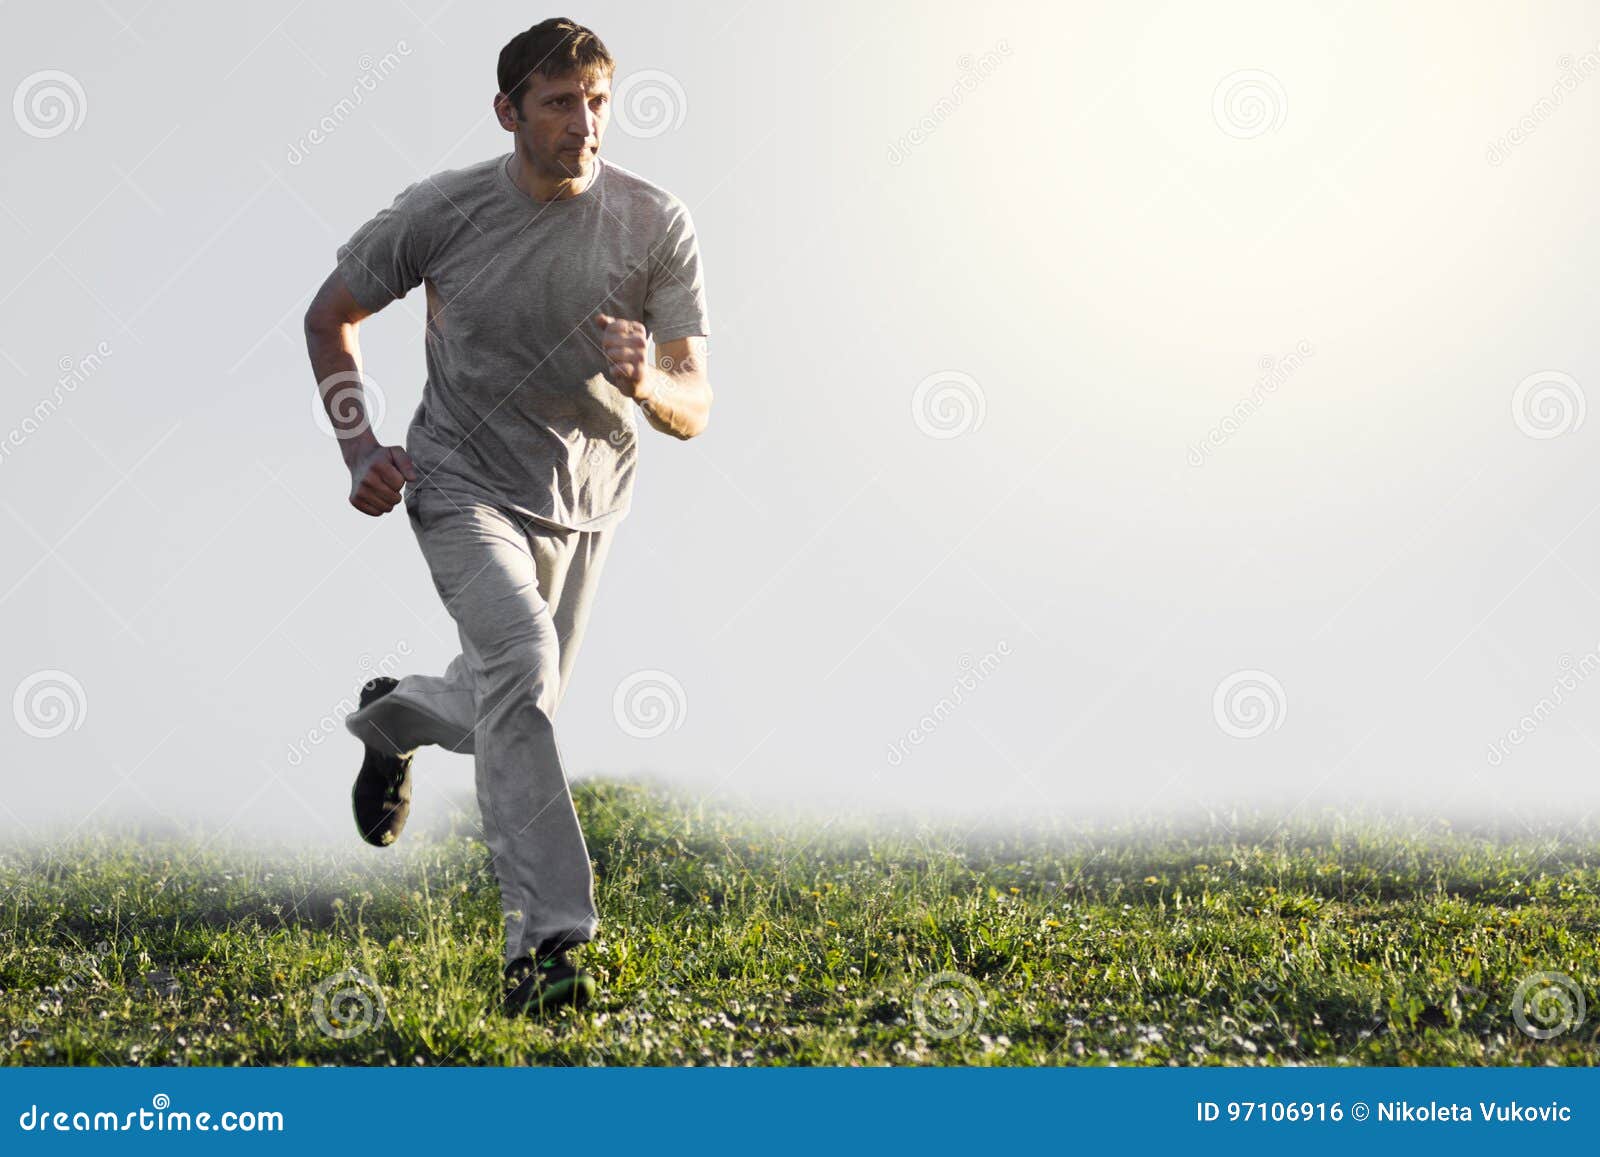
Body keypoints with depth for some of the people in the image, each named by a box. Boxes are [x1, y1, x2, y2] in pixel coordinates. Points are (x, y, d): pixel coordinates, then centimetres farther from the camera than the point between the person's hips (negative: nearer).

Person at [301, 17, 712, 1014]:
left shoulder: (656, 225, -12)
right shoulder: (443, 212, -12)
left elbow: (696, 410, -12)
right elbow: (330, 315, 5)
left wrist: (647, 382, -35)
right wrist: (361, 449, -5)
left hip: (585, 503, 3)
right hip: (464, 488, -3)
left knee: (508, 705, 17)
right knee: (520, 666, -27)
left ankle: (392, 718, 53)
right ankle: (546, 939, -29)